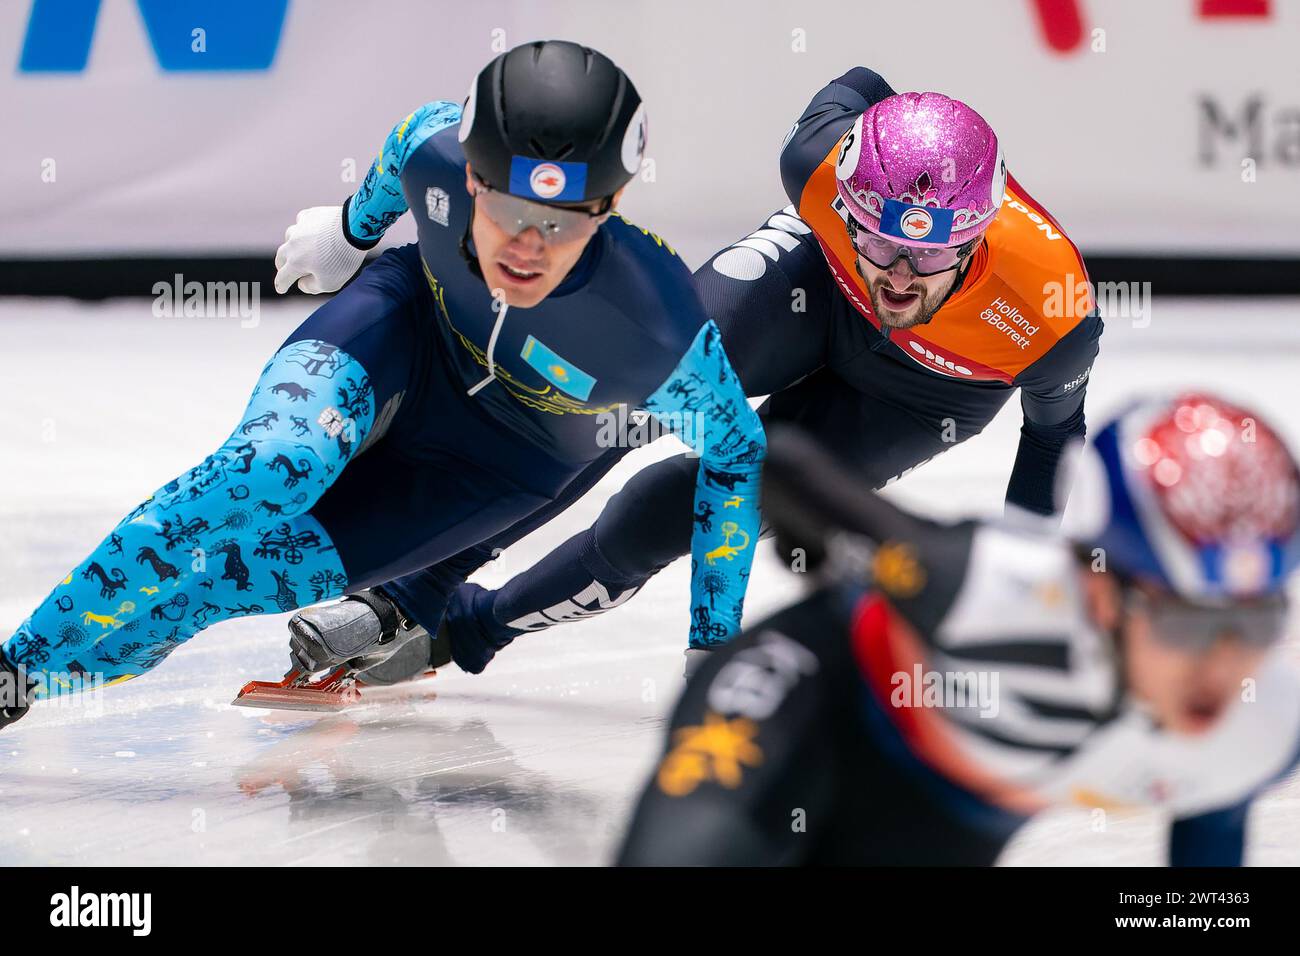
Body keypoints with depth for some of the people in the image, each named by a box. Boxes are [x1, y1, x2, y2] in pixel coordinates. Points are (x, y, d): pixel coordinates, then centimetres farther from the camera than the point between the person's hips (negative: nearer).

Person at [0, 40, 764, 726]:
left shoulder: (659, 327, -38)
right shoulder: (439, 151, -31)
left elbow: (736, 451, -17)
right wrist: (352, 228, 16)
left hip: (511, 462, -1)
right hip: (412, 328, 1)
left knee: (275, 564, -16)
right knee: (282, 465, -30)